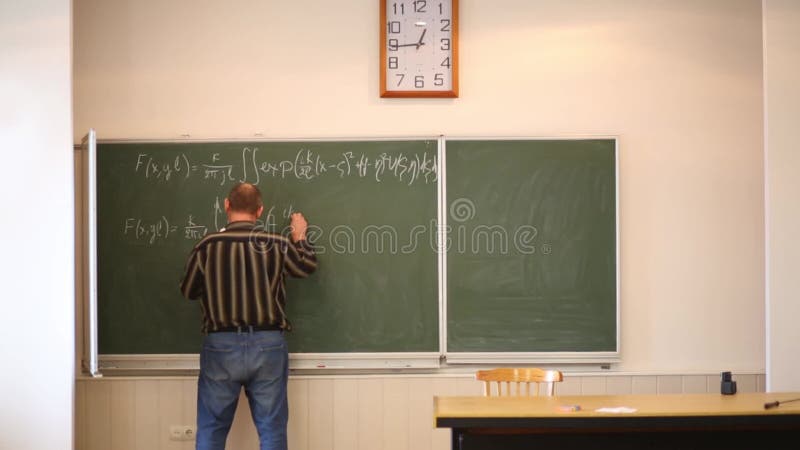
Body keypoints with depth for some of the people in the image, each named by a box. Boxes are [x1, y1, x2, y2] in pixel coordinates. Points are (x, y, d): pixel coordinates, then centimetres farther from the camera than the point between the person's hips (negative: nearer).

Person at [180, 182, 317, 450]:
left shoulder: (207, 245, -5)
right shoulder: (277, 244, -2)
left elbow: (189, 291, 8)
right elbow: (308, 266, 18)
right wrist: (300, 236, 35)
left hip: (221, 346, 0)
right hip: (268, 346, 1)